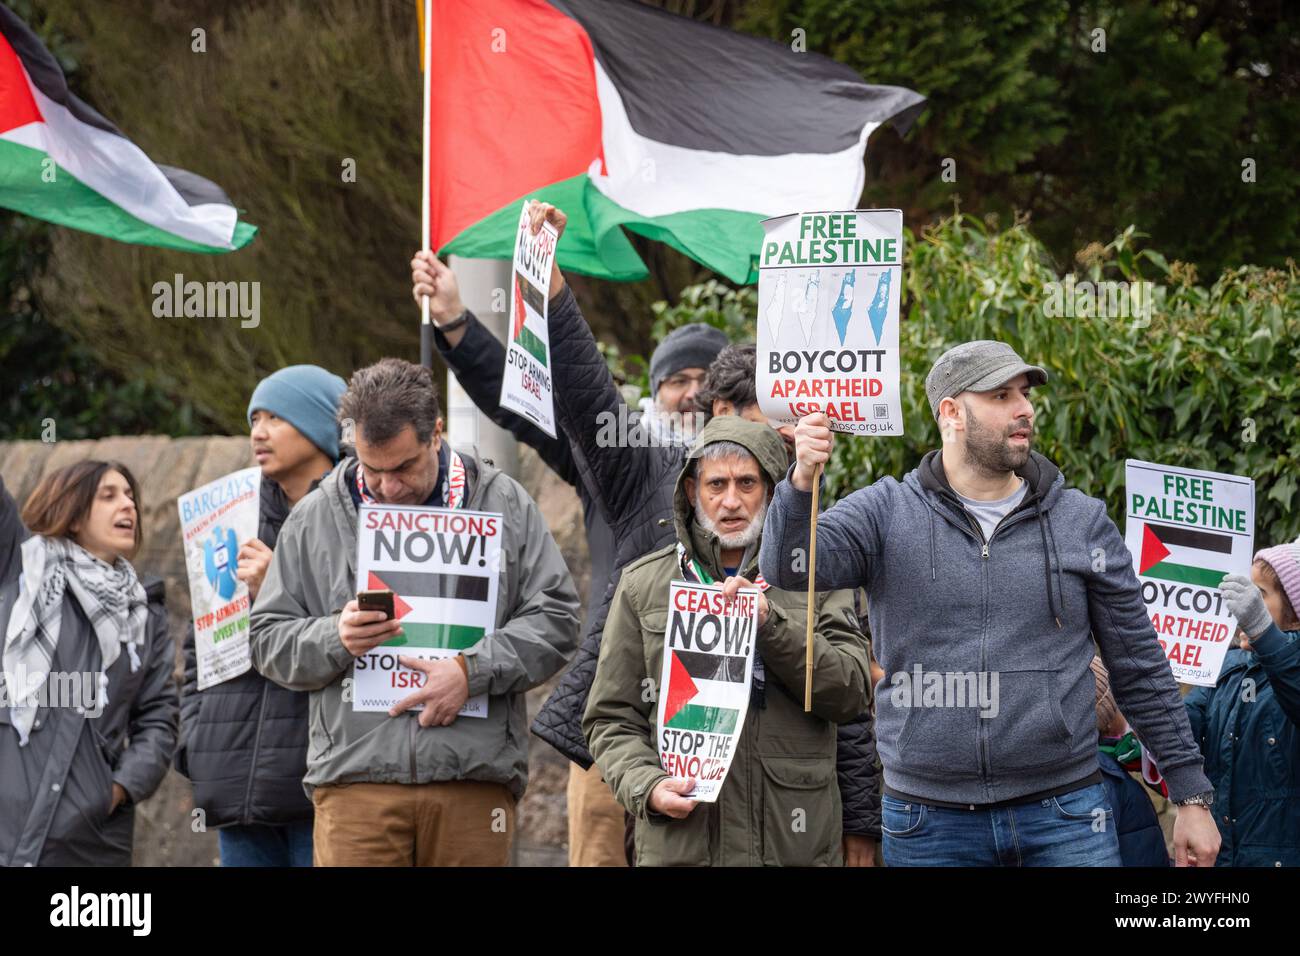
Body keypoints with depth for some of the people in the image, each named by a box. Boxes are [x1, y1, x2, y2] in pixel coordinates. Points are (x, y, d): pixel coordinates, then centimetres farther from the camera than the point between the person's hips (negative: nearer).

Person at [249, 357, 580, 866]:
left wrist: (471, 670, -10)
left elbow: (555, 619, 4)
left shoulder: (504, 504, 8)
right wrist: (335, 639, -9)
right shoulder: (313, 519, 10)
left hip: (475, 778, 0)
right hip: (356, 777, 0)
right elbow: (269, 641, 12)